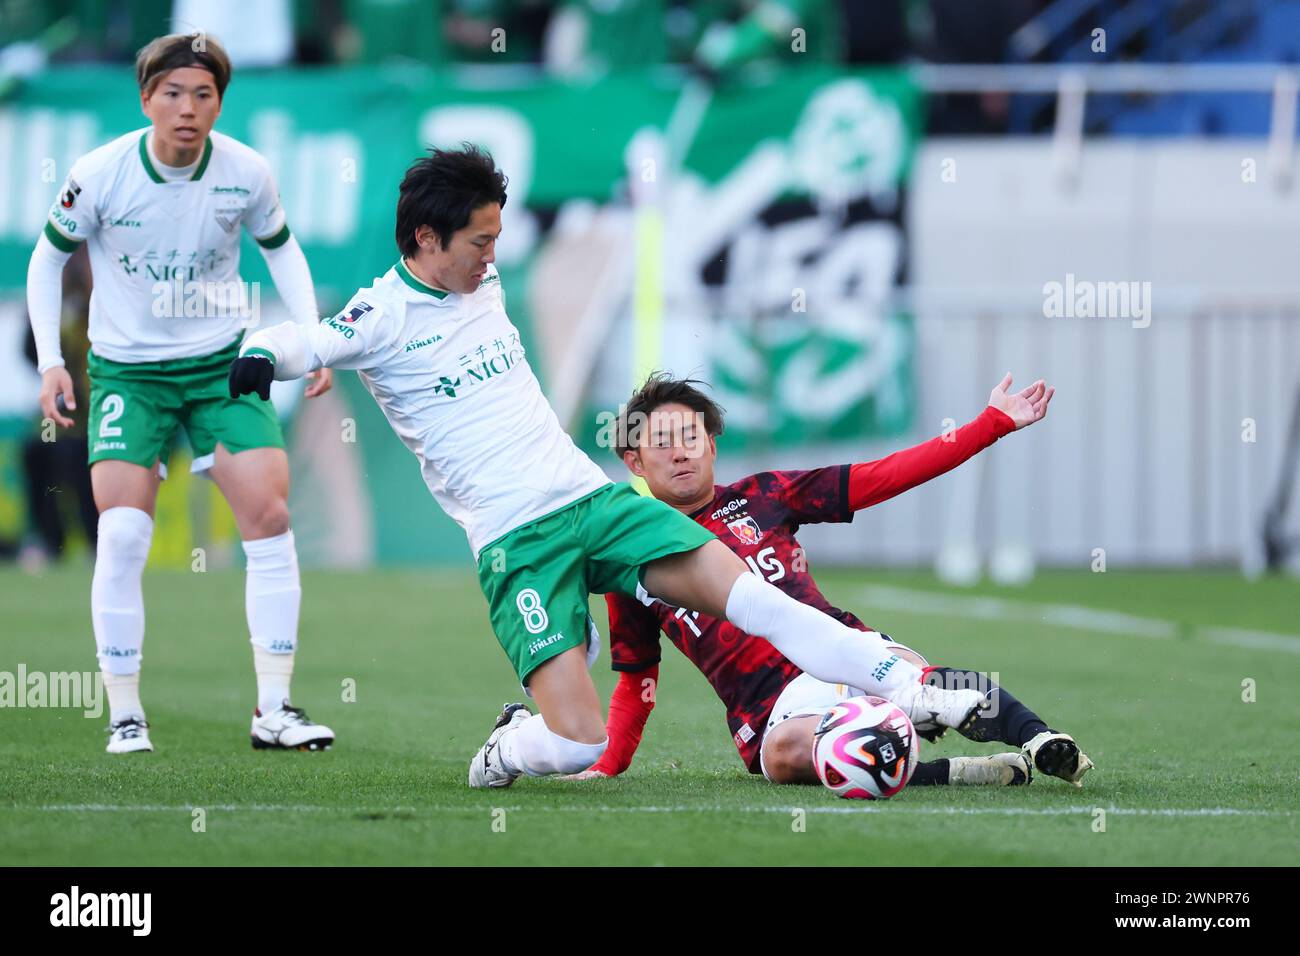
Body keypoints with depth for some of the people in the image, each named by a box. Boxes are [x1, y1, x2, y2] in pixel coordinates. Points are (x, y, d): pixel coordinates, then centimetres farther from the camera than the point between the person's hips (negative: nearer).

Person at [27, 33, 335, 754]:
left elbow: (281, 248, 11)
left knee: (270, 515, -9)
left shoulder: (245, 174, -9)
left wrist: (311, 338, 0)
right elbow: (48, 258, 2)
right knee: (122, 533, -15)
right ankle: (124, 716, -4)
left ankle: (273, 709, -1)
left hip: (223, 363, 2)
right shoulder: (100, 175, -15)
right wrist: (49, 361, -5)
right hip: (126, 368, -2)